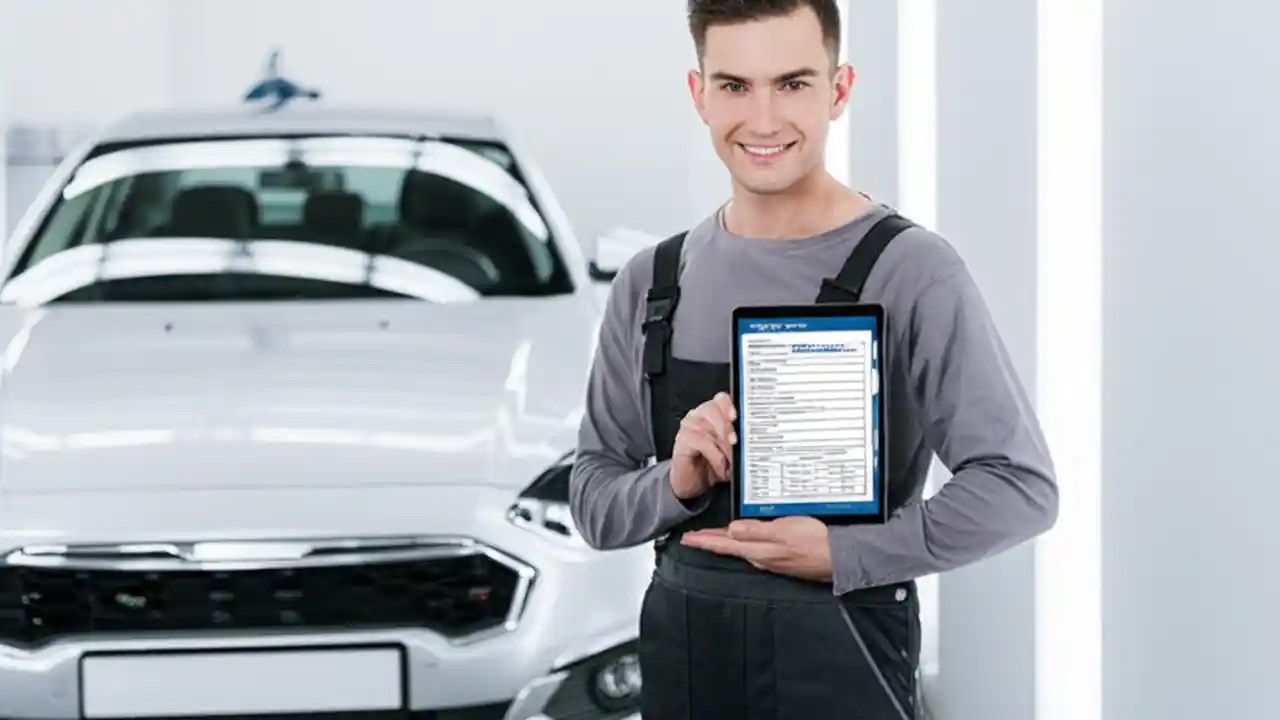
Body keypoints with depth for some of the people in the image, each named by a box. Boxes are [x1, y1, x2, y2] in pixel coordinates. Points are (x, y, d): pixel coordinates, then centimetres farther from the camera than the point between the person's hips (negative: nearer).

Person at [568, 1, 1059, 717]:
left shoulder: (911, 272, -9)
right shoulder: (650, 284, 6)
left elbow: (1021, 487, -12)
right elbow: (593, 500, 9)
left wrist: (843, 555, -19)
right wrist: (673, 485, -11)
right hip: (679, 661, 4)